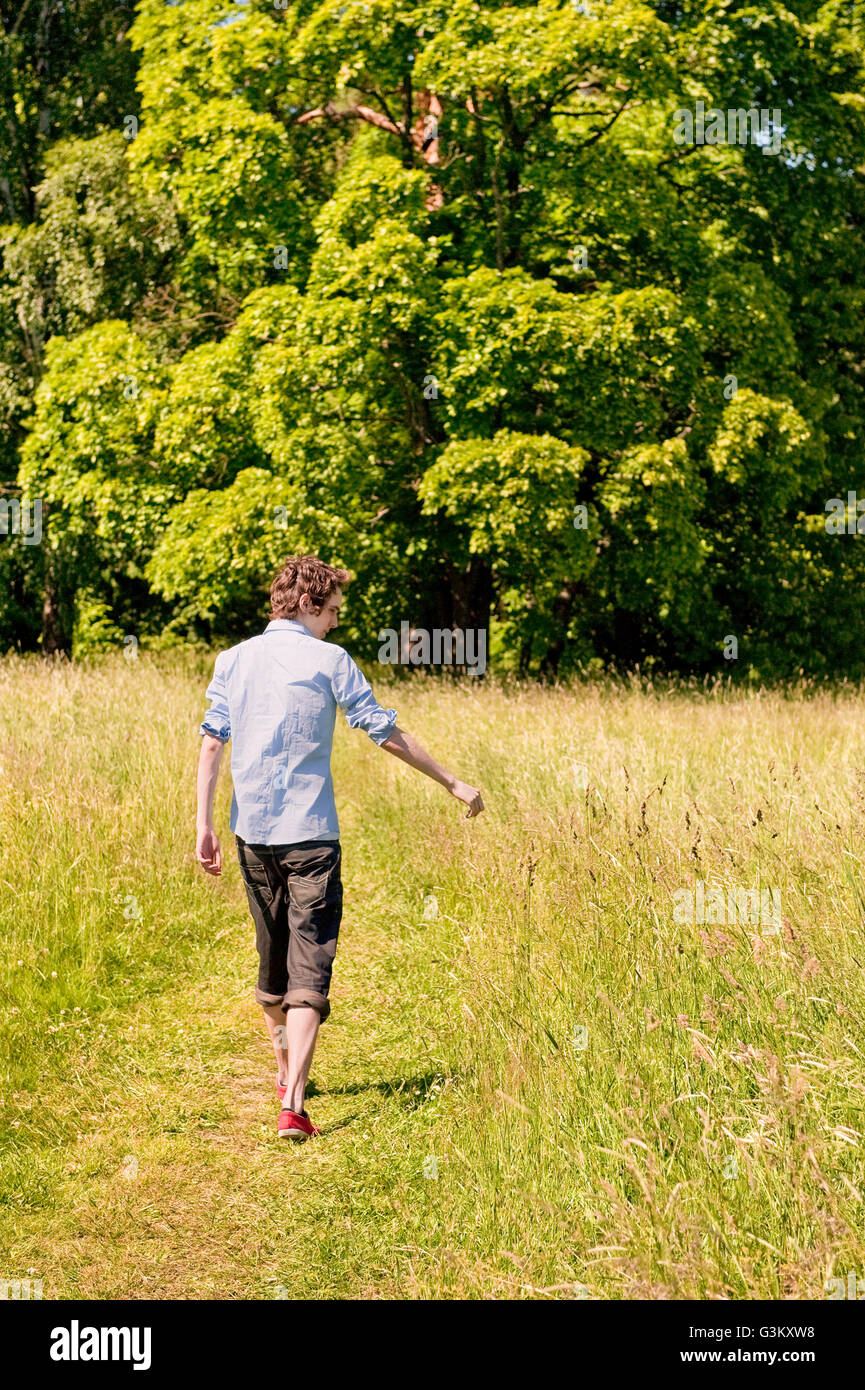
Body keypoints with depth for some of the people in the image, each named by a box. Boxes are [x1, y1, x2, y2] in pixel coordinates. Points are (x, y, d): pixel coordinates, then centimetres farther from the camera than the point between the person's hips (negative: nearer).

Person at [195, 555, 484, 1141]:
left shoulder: (234, 659, 7)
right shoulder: (329, 661, -4)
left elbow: (212, 742, 2)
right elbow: (387, 733, -2)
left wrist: (205, 825, 5)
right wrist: (454, 783, 6)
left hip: (253, 830, 5)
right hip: (310, 834, -5)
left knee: (273, 957, 20)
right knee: (309, 966, -6)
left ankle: (286, 1074, 37)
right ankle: (294, 1105, -17)